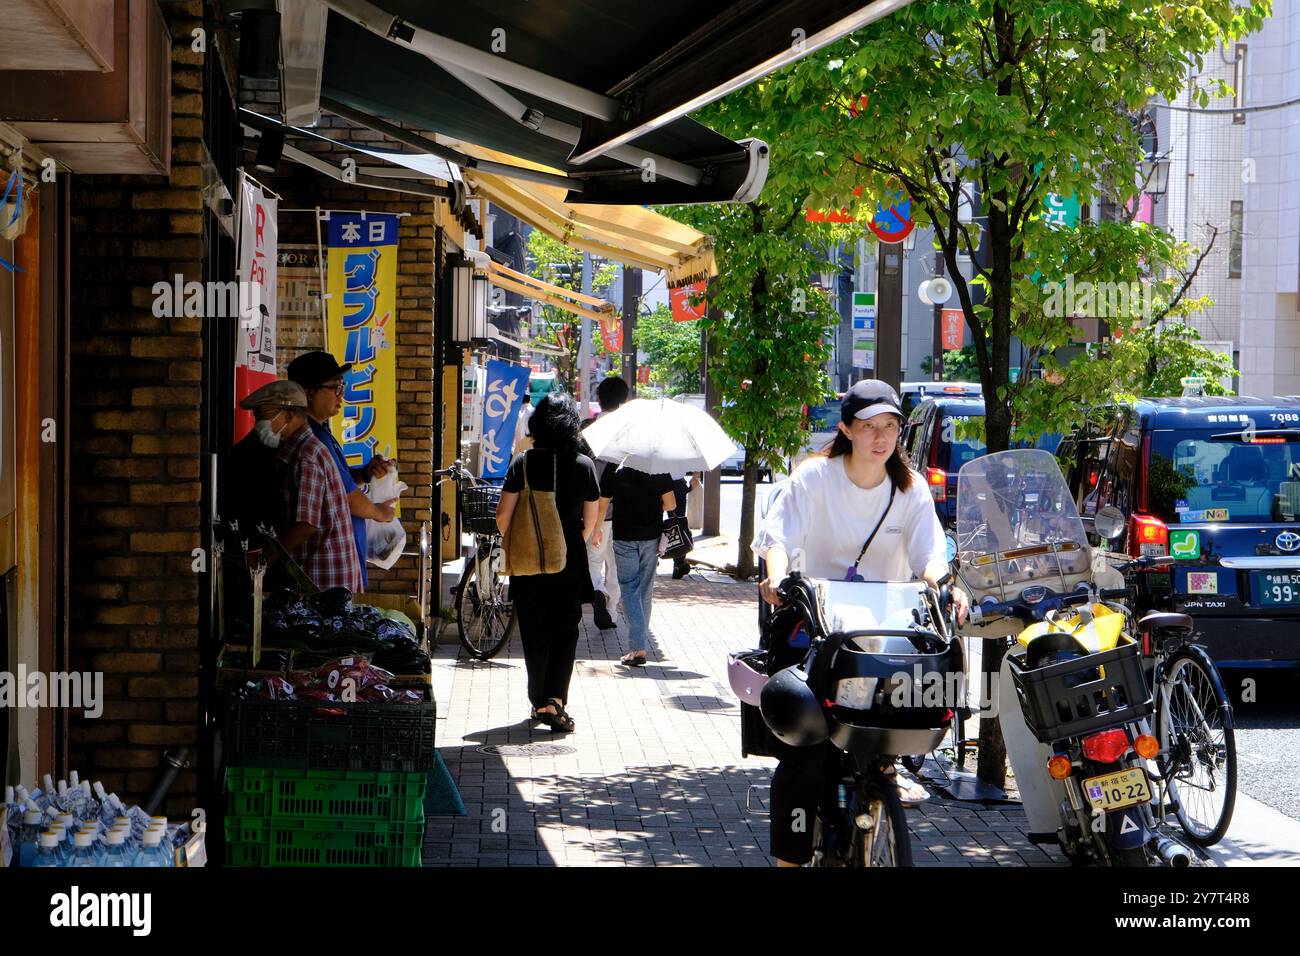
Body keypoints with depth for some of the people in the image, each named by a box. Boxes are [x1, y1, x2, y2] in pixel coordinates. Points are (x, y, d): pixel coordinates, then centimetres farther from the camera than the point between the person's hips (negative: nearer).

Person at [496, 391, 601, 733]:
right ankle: (554, 700, -10)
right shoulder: (584, 465, -4)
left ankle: (539, 701, 20)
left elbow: (503, 516, -8)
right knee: (565, 632, 6)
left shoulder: (523, 463, -7)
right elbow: (590, 520, 2)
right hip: (570, 563, 0)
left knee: (534, 633, 12)